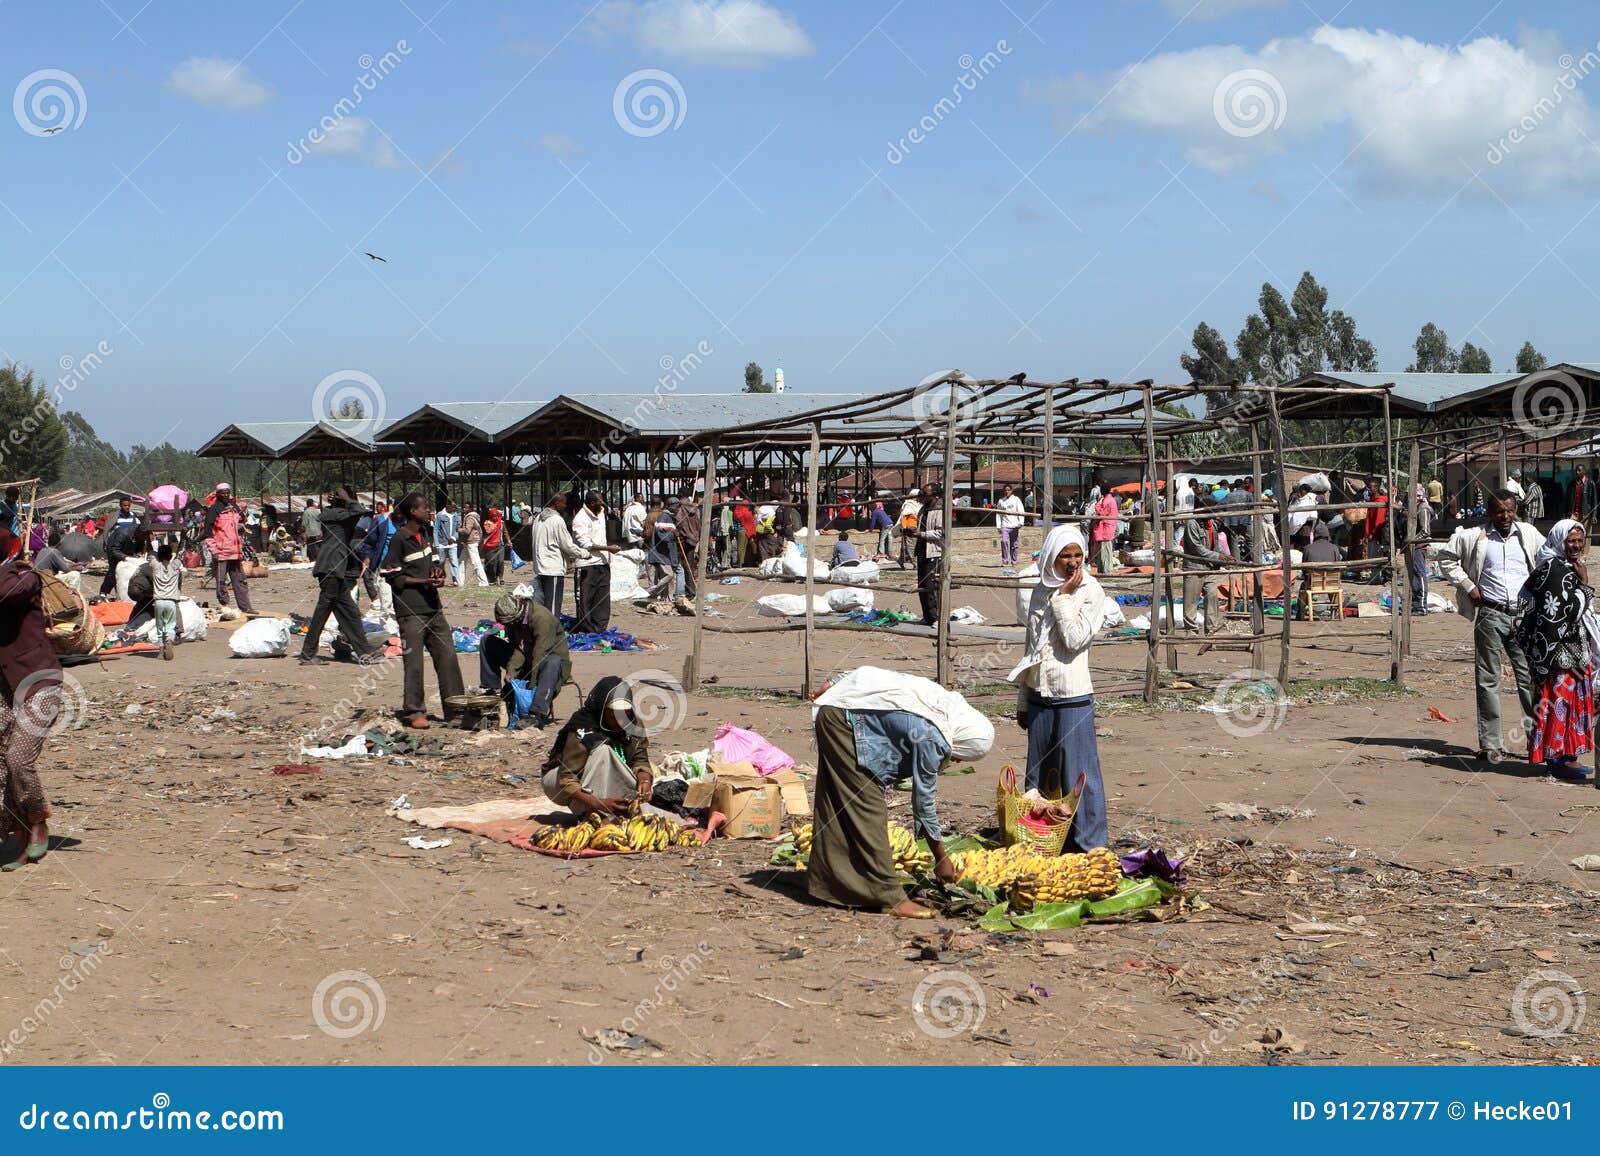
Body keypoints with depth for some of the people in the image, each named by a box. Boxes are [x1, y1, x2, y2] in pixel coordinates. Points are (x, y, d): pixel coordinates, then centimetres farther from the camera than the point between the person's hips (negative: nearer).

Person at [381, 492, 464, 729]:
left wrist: (439, 576, 0)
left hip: (433, 606, 7)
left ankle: (455, 708, 12)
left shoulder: (427, 533, 14)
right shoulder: (399, 539, -9)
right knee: (414, 663, -2)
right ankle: (414, 712, 8)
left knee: (448, 656, 5)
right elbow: (393, 576, -8)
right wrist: (423, 581, -16)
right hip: (411, 610, -7)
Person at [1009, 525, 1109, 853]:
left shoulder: (1091, 592, -5)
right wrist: (1022, 701, 17)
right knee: (1039, 773, 10)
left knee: (1078, 773, -5)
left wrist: (1064, 597, -12)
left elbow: (1076, 638, -18)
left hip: (1074, 697, -5)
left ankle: (1090, 846, 2)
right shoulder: (1041, 592, 10)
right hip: (1039, 695, 5)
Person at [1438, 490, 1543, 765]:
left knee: (1530, 677, 2)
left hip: (1524, 616, 2)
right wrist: (1467, 585, 1)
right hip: (1491, 616, -2)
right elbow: (1446, 558, 10)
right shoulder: (1475, 537, 1)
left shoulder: (1528, 534, 9)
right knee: (1488, 680, 2)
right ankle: (1490, 745, 6)